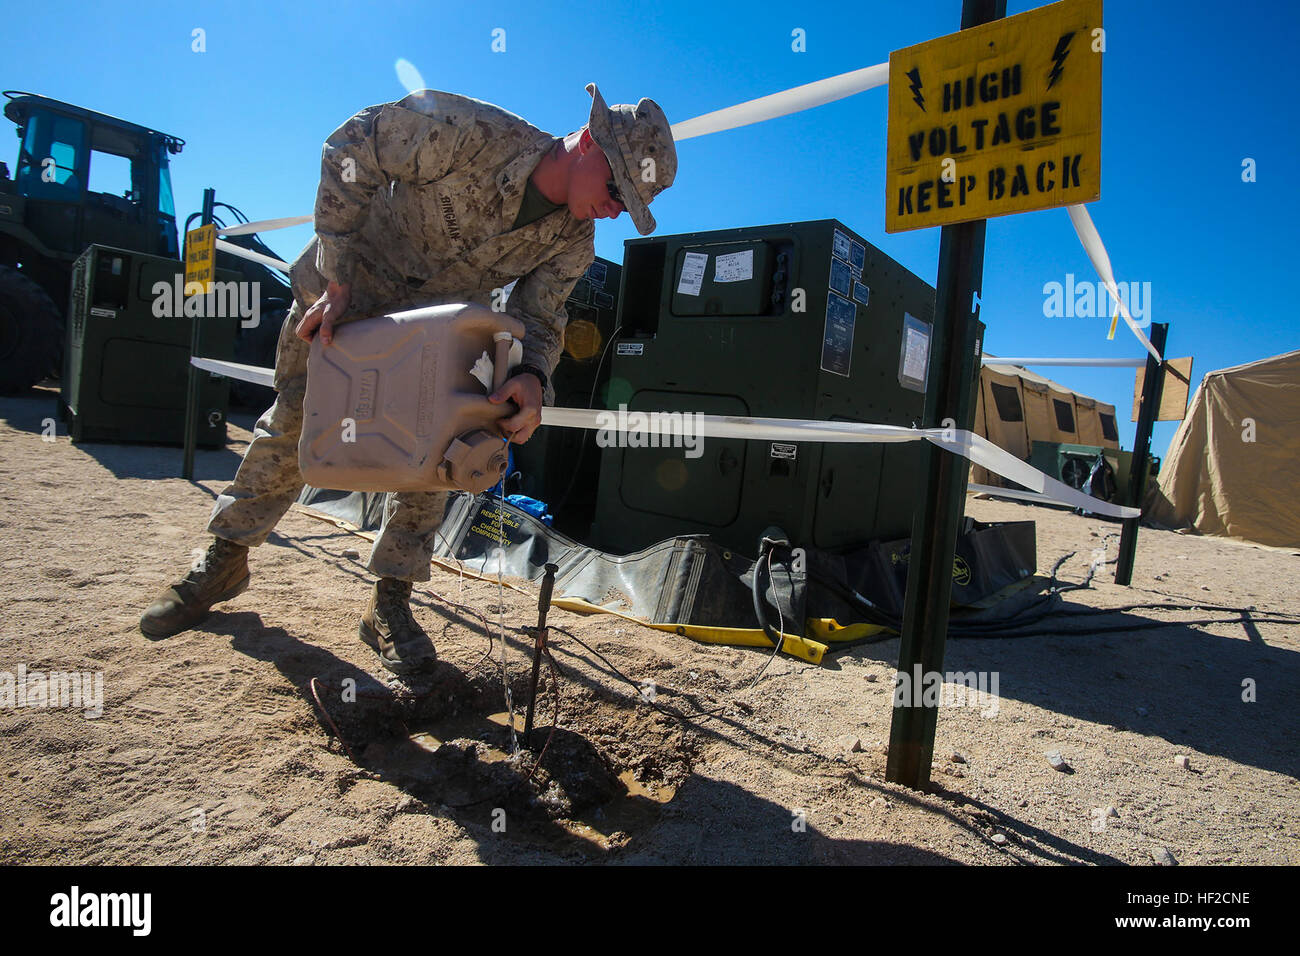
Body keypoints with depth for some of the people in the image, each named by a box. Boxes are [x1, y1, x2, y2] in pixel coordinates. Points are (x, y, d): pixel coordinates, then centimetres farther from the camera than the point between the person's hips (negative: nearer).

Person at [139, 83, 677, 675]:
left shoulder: (573, 241, -18)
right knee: (293, 423, 5)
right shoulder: (471, 131, -33)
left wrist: (532, 378, -40)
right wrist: (338, 277, -26)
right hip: (341, 290, -3)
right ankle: (225, 561, 25)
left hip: (437, 327, 3)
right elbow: (349, 150, -24)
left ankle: (390, 603, 8)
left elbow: (537, 318, -15)